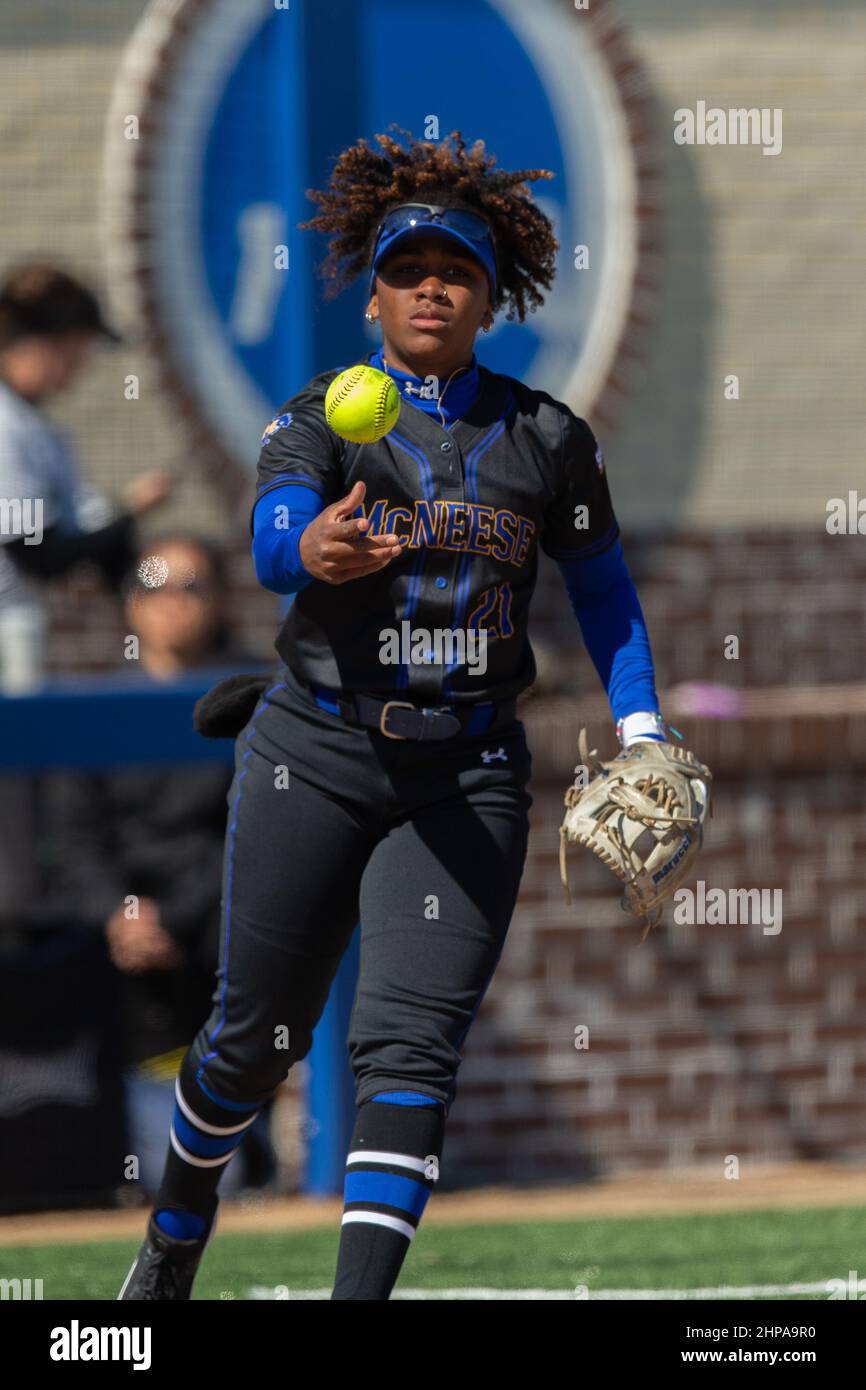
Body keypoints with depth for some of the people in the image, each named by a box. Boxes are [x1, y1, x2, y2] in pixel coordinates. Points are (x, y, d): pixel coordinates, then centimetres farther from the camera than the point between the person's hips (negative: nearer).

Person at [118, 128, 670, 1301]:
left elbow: (604, 591, 16)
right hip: (317, 756, -1)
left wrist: (641, 728, 4)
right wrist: (312, 550, -48)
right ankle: (177, 1232, 36)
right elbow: (272, 543, -24)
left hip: (468, 775, 1)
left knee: (410, 1045, -13)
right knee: (258, 1033, 9)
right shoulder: (320, 422, -4)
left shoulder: (548, 442, 3)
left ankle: (359, 1302, -16)